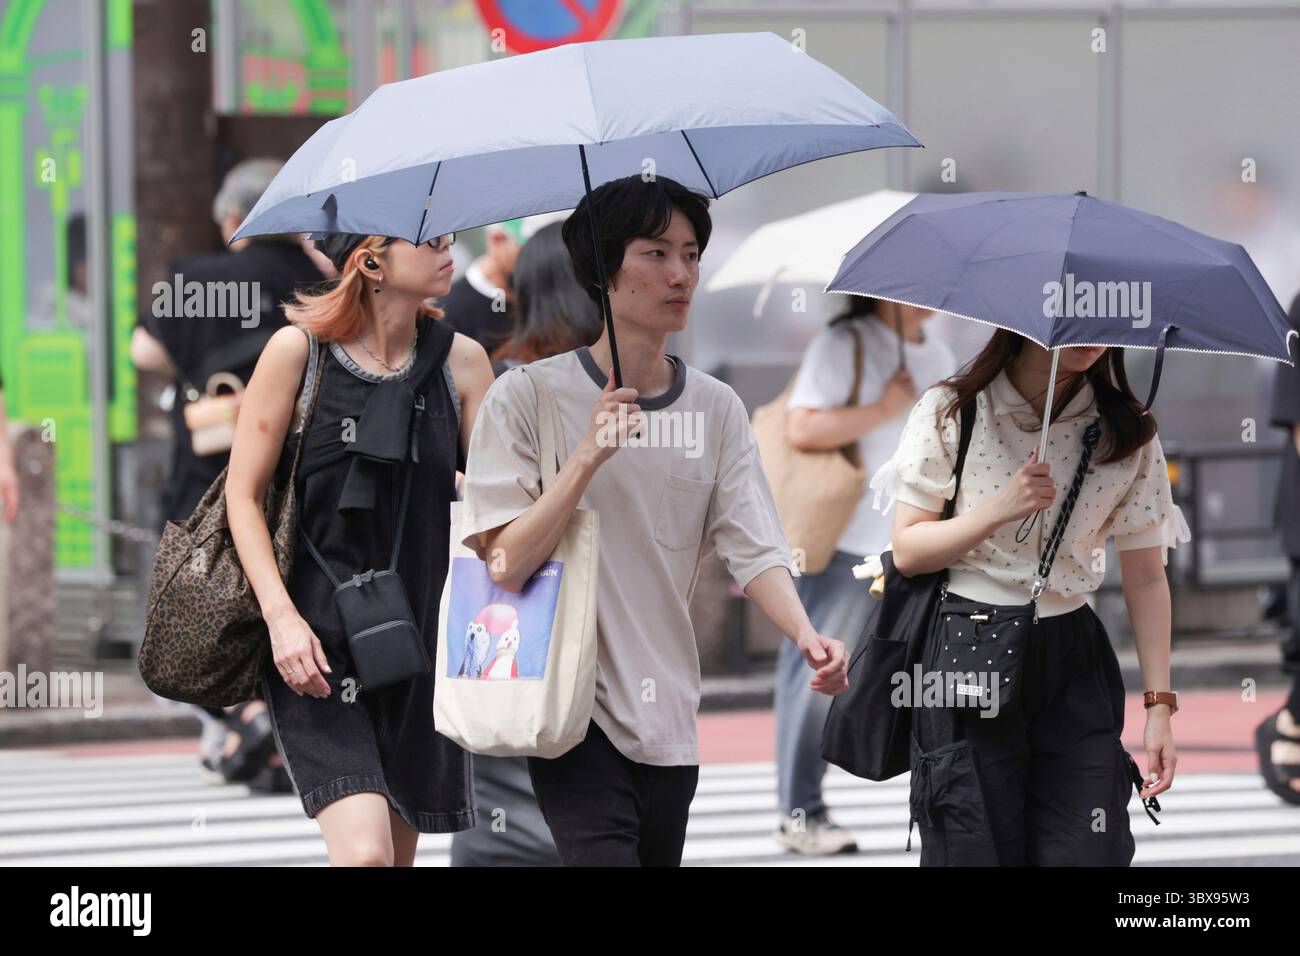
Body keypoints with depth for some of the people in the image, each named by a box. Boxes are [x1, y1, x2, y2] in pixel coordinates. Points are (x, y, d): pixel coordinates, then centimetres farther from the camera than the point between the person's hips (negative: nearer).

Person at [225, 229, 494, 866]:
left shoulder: (459, 361, 5)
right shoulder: (298, 352, -5)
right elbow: (243, 494, -2)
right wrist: (281, 616, -14)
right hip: (317, 644, -4)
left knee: (399, 852, 9)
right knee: (364, 854, -19)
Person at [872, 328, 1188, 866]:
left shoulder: (1128, 434, 4)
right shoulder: (951, 413, 0)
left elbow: (1145, 578, 6)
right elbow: (907, 550, -1)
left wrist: (1159, 704, 0)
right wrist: (998, 510, -17)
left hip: (1071, 662, 2)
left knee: (1092, 852, -8)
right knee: (974, 850, -4)